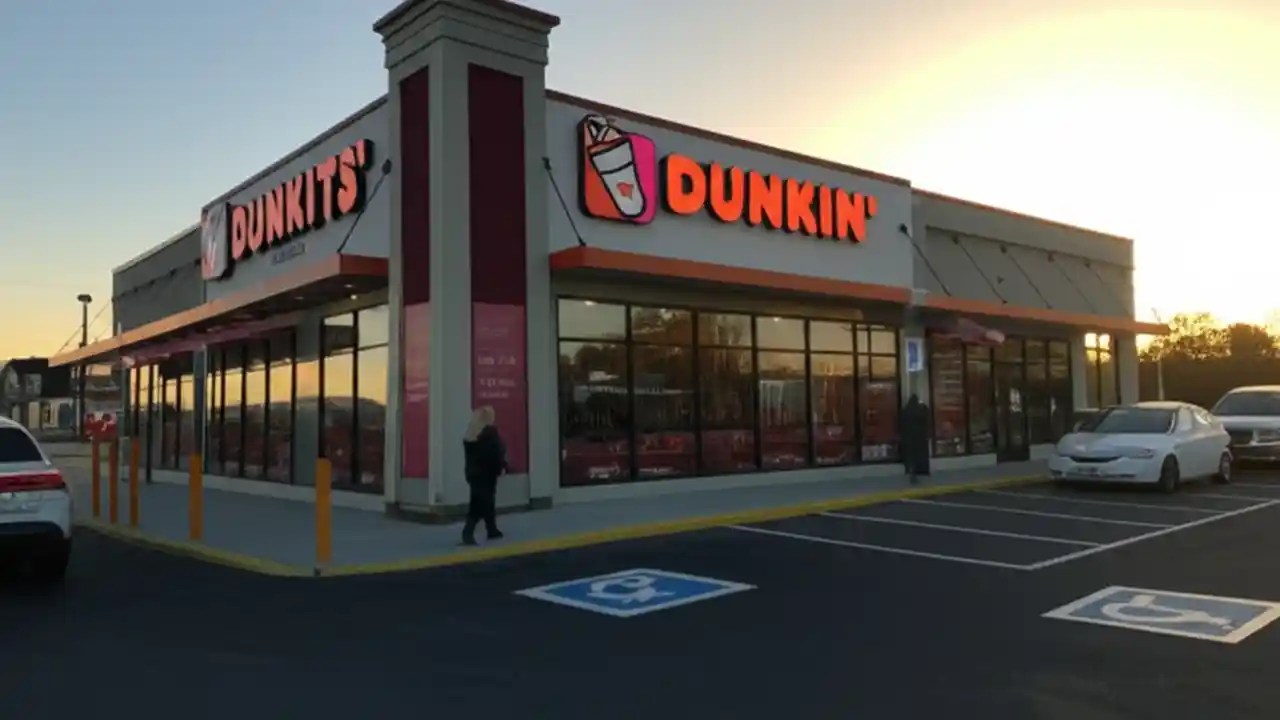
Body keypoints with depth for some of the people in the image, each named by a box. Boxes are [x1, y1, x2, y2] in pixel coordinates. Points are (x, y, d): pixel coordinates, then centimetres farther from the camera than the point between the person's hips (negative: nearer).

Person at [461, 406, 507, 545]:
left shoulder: (470, 434, 10)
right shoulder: (491, 432, -11)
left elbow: (469, 454, 12)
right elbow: (498, 452, -14)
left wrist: (471, 469, 15)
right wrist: (501, 466, -3)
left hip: (473, 472, 7)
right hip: (487, 473, -7)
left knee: (486, 502, 17)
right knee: (482, 504, -6)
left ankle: (492, 530, 27)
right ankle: (468, 532, -17)